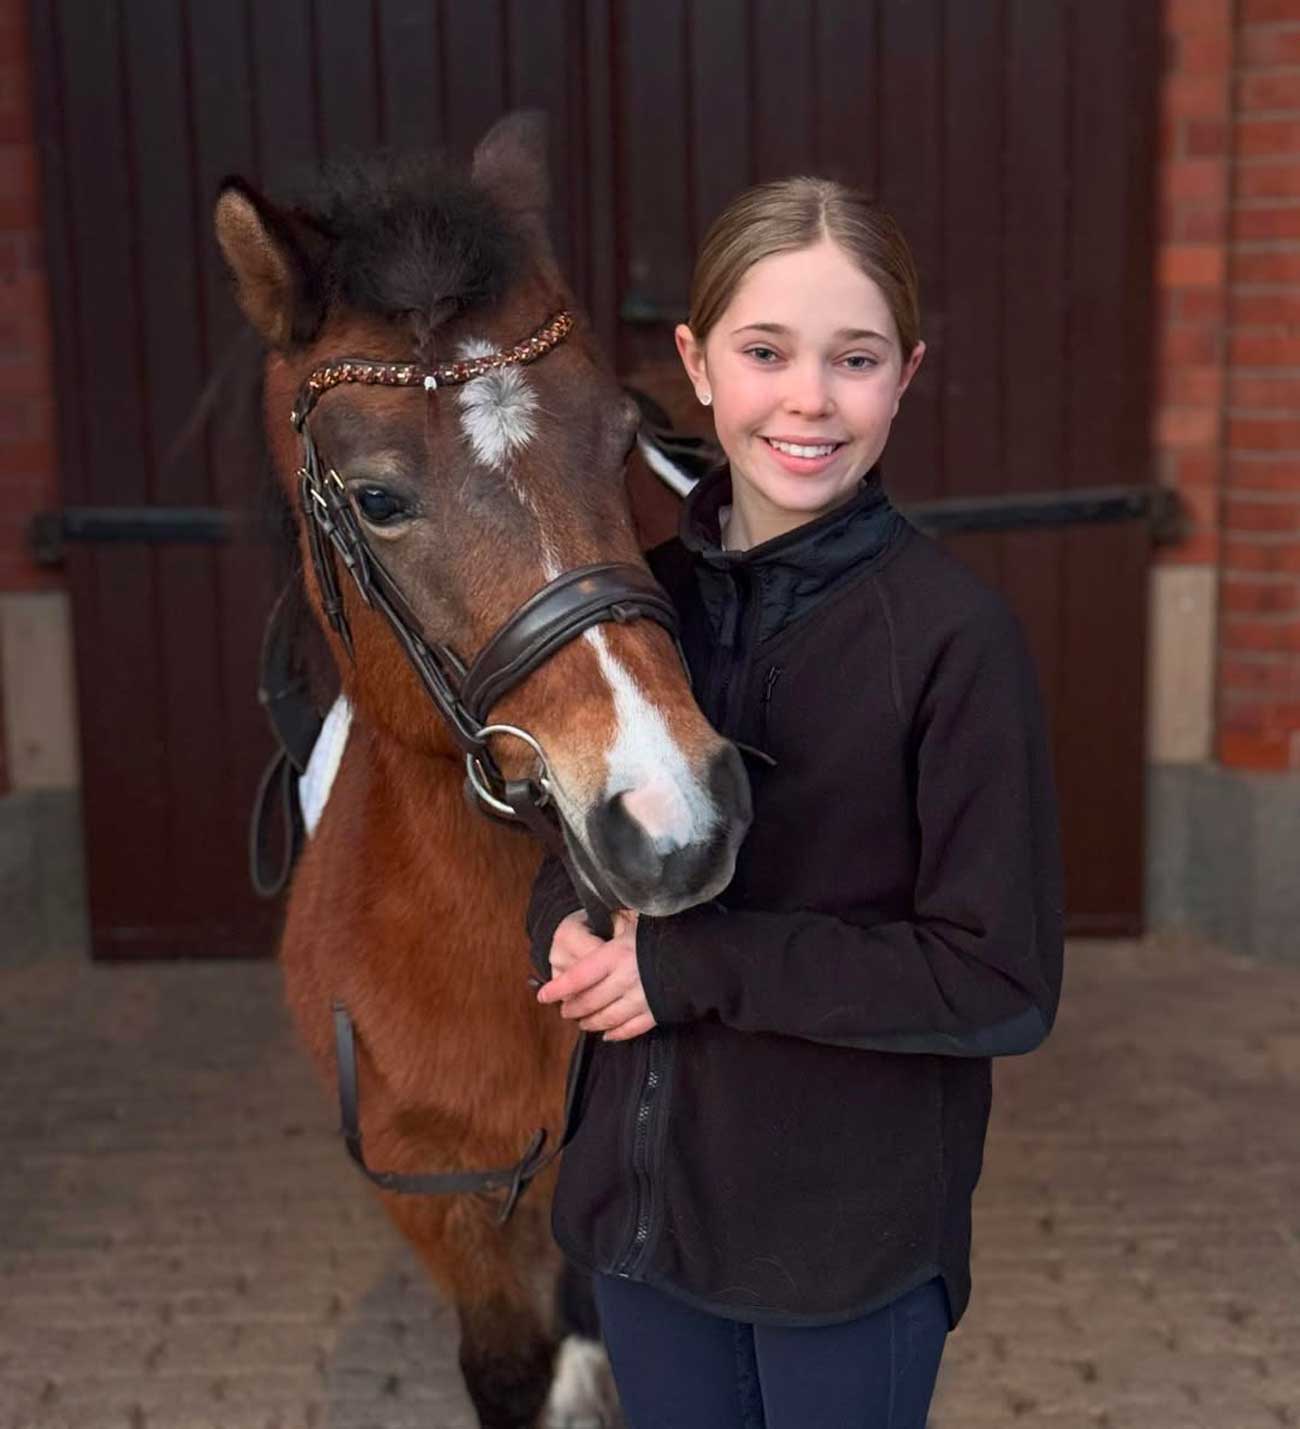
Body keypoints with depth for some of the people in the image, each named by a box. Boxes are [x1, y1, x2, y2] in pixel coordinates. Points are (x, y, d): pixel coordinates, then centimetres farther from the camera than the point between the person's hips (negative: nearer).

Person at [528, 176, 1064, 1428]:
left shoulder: (954, 634, -17)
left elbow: (1004, 985, -18)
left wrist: (695, 963, -22)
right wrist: (572, 930, -13)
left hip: (853, 1228, -4)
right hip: (641, 1195, 4)